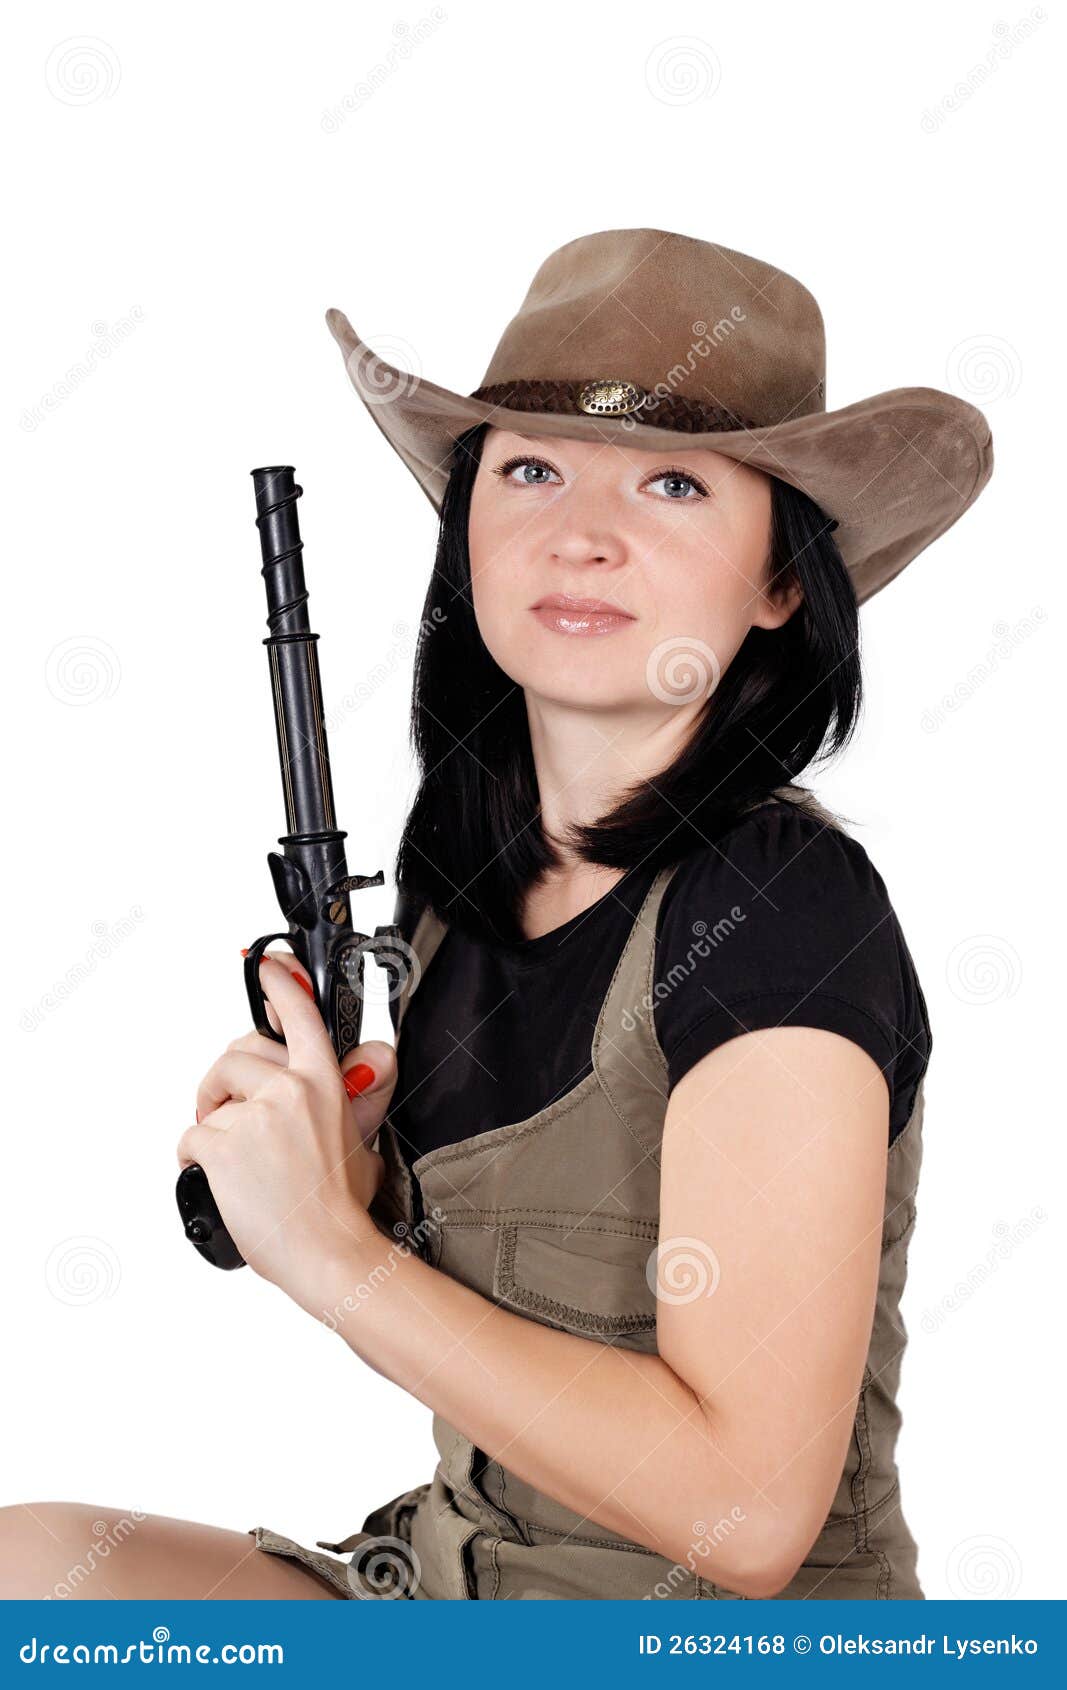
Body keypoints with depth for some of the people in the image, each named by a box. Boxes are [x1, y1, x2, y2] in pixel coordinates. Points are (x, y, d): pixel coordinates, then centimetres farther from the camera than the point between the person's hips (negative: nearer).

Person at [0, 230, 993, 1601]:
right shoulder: (466, 877, 2)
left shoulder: (783, 907, -19)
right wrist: (350, 1176, -6)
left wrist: (331, 1248, -21)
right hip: (451, 1571, 6)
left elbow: (747, 1505, -24)